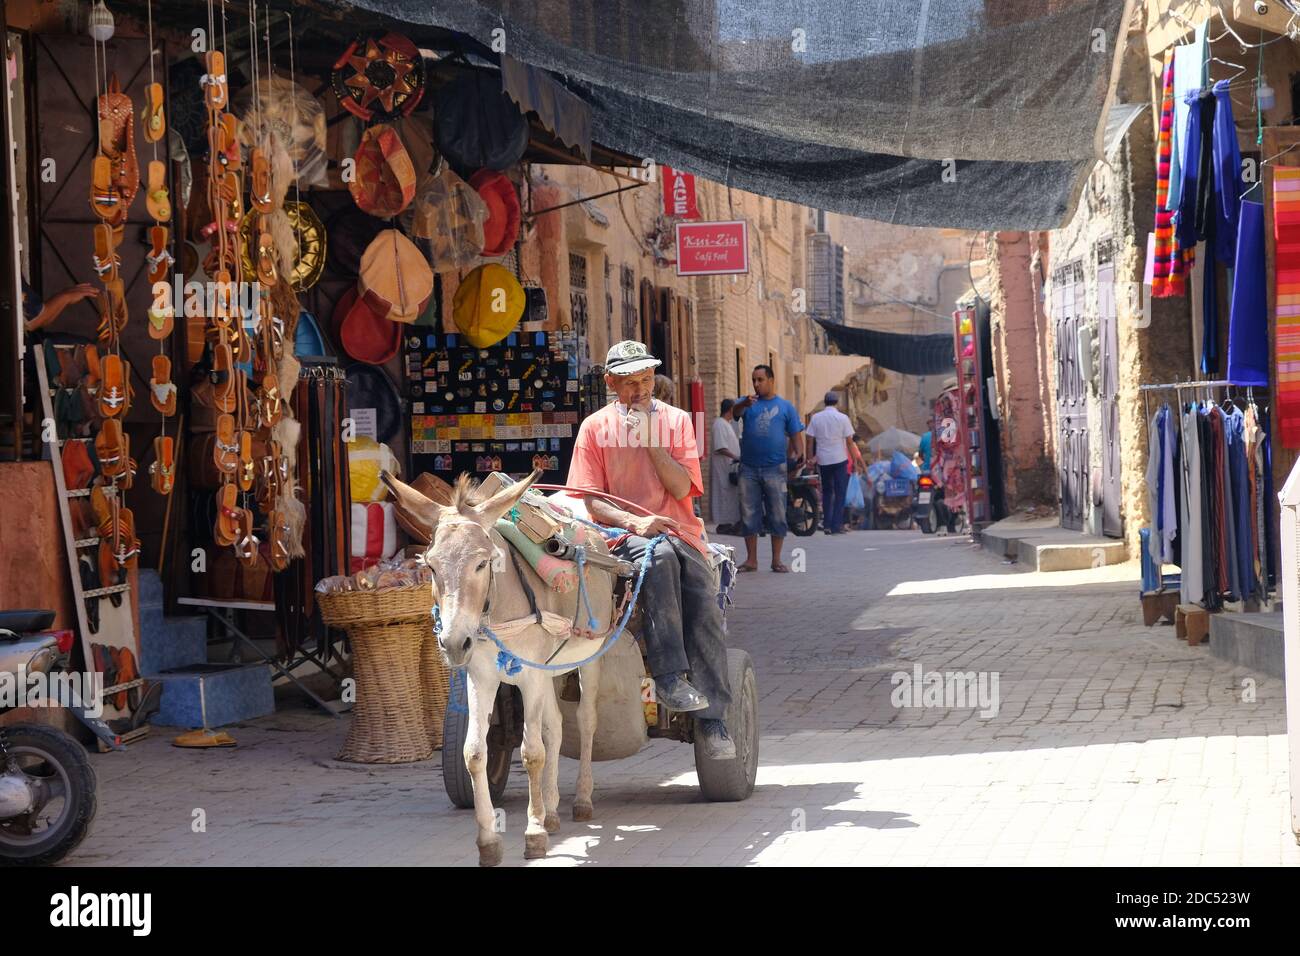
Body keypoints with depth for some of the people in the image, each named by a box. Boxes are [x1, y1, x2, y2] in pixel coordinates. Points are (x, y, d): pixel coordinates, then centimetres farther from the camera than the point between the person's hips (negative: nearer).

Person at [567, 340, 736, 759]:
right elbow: (592, 500, 0)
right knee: (660, 557, -38)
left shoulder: (676, 421, 11)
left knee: (705, 606, -24)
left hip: (680, 533, 2)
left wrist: (650, 438, -7)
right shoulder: (595, 427, 7)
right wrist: (634, 521, -17)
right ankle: (669, 678, -40)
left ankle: (711, 718, -20)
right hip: (623, 536, -2)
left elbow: (681, 487, -2)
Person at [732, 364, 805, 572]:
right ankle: (751, 560, 11)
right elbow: (735, 412, -14)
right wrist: (745, 404, -37)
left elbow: (795, 434, 8)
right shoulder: (748, 402, 8)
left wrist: (799, 453, -12)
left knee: (778, 515, 1)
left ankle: (776, 560, 8)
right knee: (748, 515, 3)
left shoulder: (785, 406, 8)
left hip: (775, 468, -1)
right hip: (749, 469, 1)